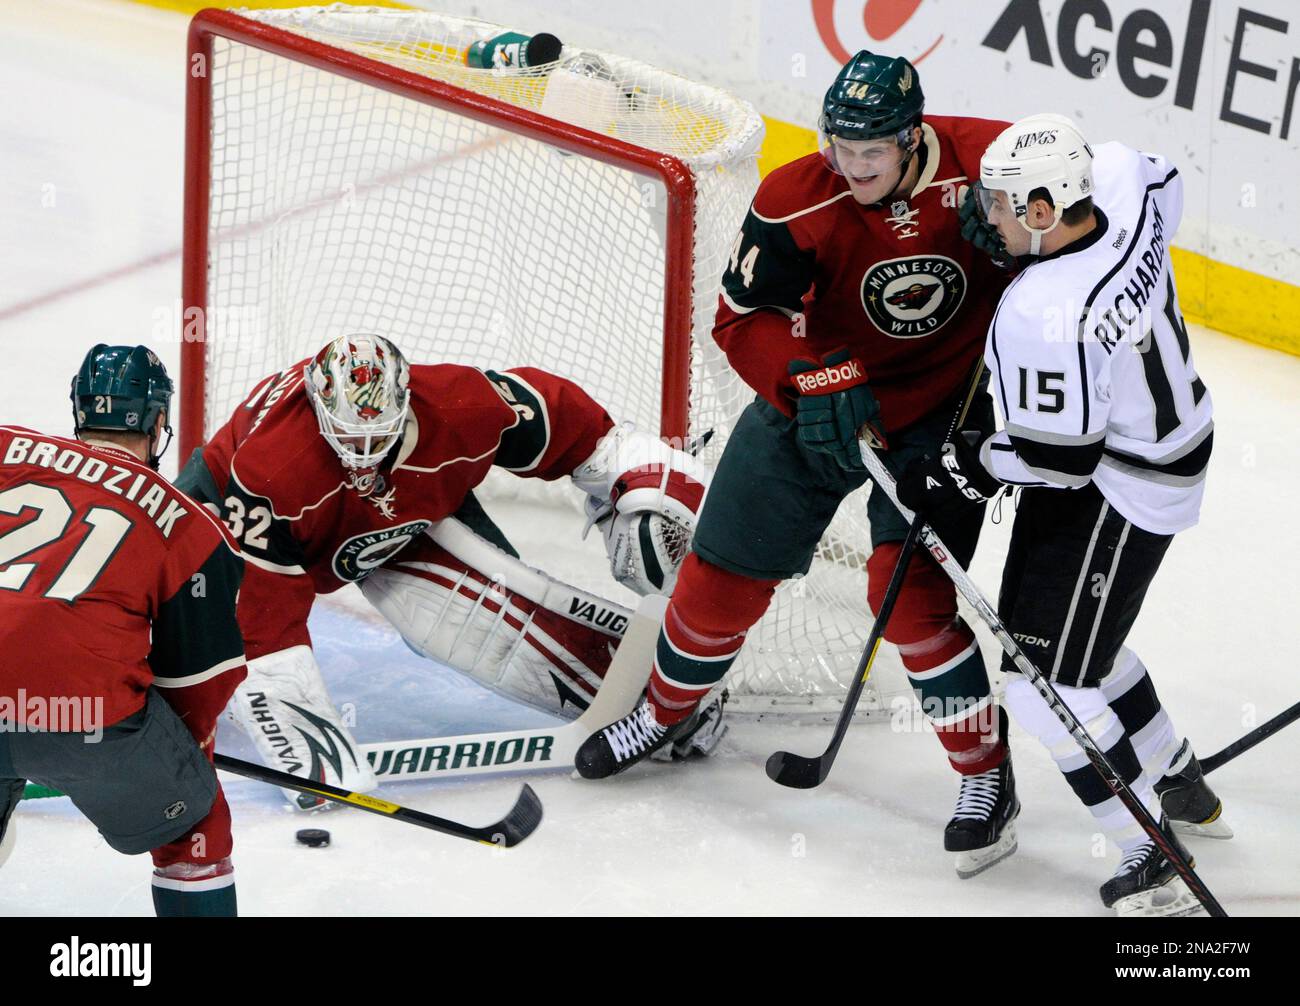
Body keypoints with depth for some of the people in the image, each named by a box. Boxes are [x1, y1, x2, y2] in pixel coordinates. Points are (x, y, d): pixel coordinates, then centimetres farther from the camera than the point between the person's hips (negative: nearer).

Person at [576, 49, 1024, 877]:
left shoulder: (986, 165, -23)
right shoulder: (797, 202, -23)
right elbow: (744, 317, -19)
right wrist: (816, 384, -35)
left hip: (942, 406, -2)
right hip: (816, 399, 2)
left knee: (911, 590, -18)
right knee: (725, 574, 7)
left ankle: (987, 774, -1)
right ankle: (664, 713, 37)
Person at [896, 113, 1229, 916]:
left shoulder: (1045, 319, -33)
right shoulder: (1121, 181, -10)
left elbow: (1057, 456, -26)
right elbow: (1166, 183, 16)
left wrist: (970, 472, -11)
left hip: (1113, 499, -10)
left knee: (1046, 675, -4)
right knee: (1077, 642, 25)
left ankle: (1158, 863, 2)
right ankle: (1182, 787, 42)